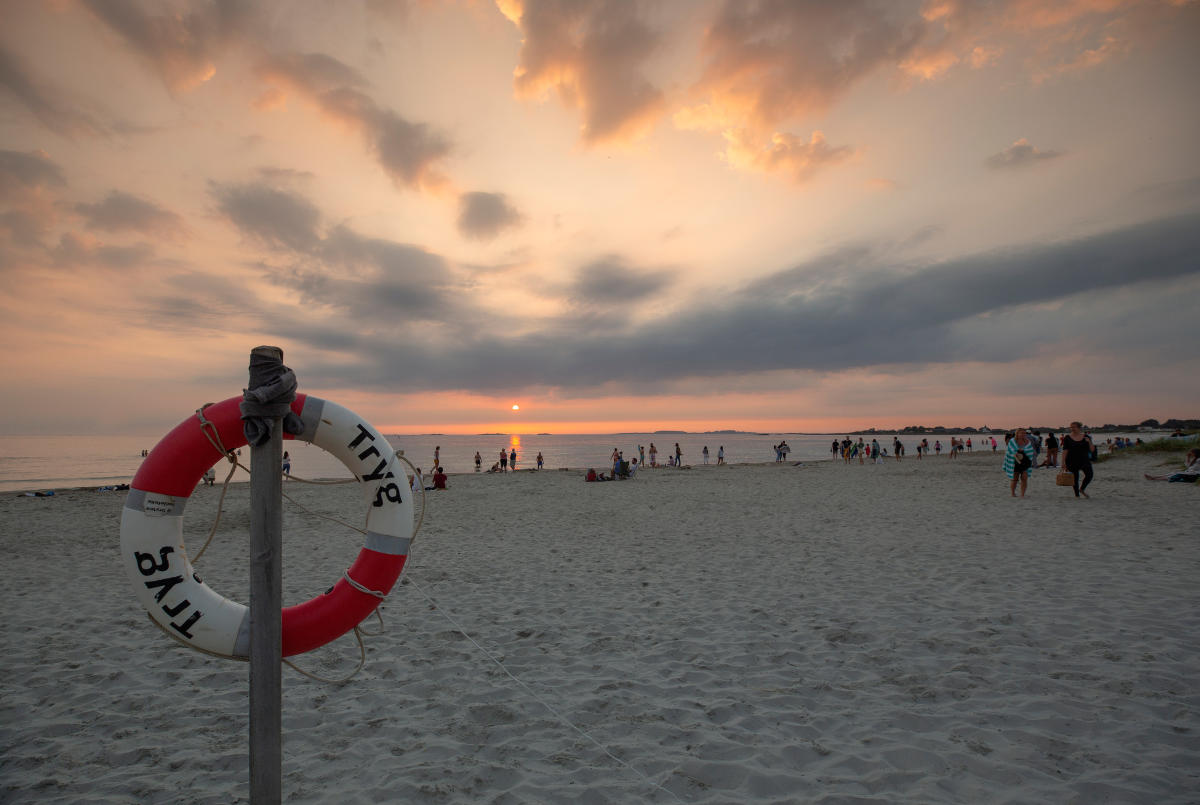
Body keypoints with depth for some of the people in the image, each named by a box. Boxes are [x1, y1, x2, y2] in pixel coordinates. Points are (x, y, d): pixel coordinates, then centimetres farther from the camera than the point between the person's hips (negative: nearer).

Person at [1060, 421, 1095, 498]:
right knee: (1075, 478, 3)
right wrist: (1063, 462, -10)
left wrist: (1089, 442, -13)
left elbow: (1092, 450, 5)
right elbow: (1065, 451, -4)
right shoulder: (1067, 438, -1)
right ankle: (1077, 494, 17)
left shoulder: (1086, 437, 4)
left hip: (1084, 460, 1)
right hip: (1072, 462, -1)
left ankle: (1082, 489, 8)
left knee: (1089, 474, -16)